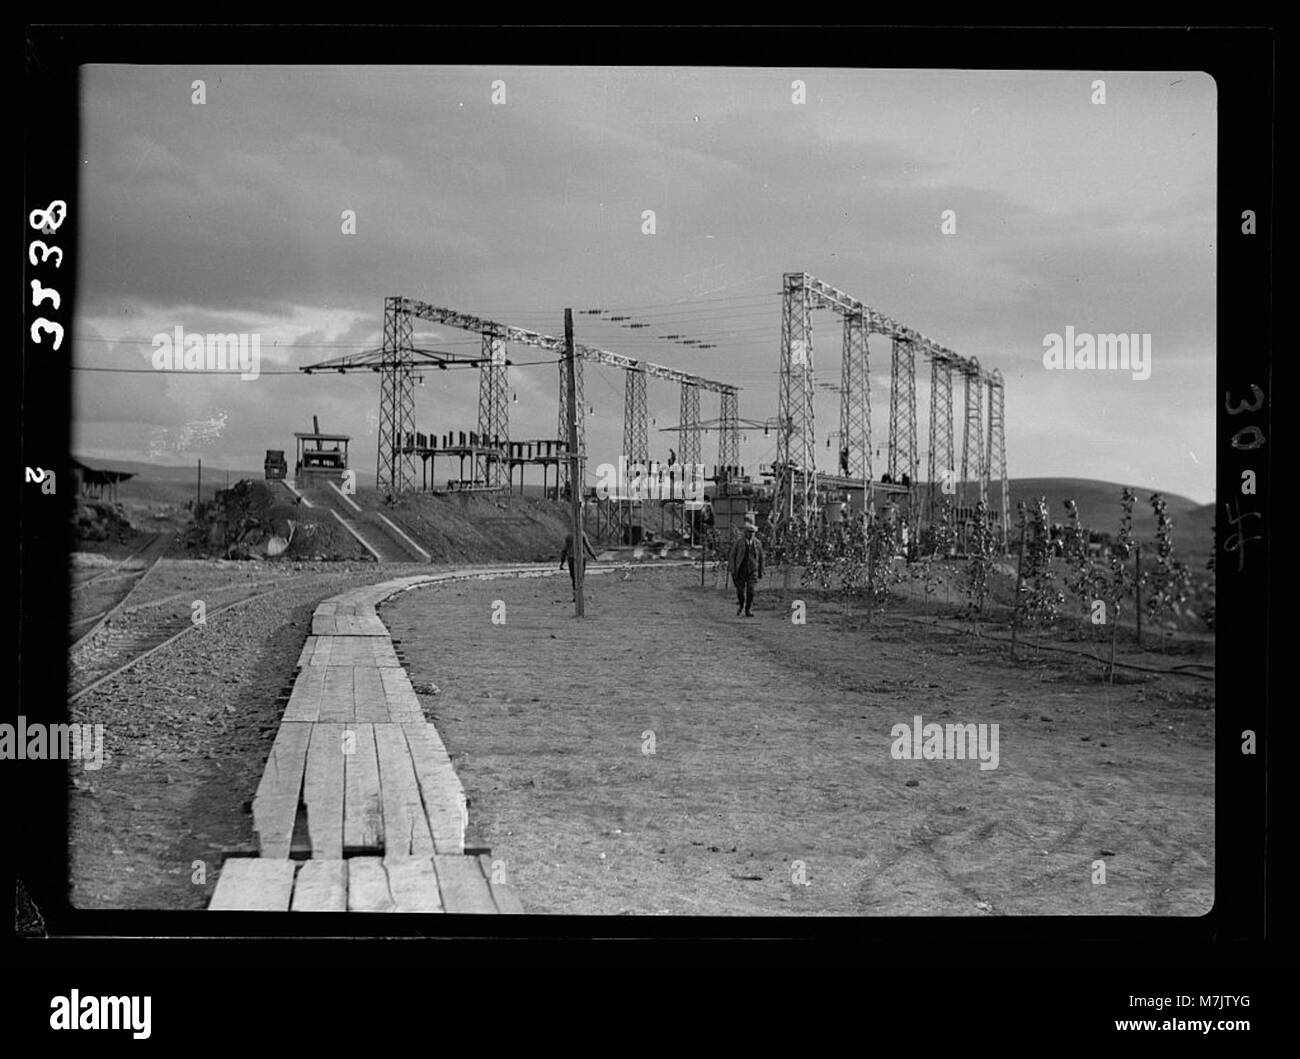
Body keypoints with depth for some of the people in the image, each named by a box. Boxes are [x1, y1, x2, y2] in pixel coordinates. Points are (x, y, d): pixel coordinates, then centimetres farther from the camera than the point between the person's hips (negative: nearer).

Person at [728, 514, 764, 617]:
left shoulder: (758, 543, 3)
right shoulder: (738, 542, -4)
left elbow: (760, 557, 11)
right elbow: (733, 556, -1)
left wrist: (761, 571, 11)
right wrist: (733, 571, -7)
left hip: (752, 570, 0)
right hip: (740, 570, 0)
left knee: (751, 590, -12)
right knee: (740, 591, 3)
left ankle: (748, 610, -4)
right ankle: (740, 606, 31)